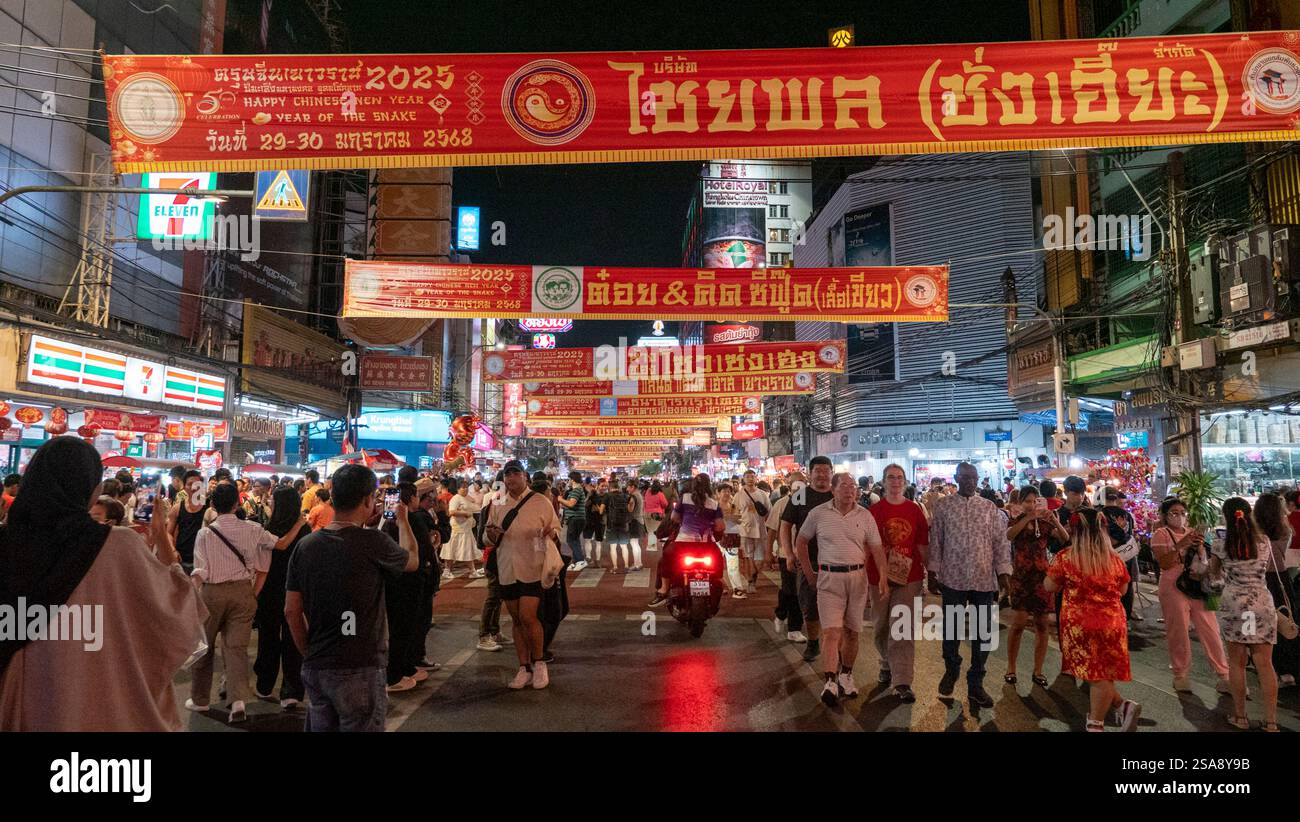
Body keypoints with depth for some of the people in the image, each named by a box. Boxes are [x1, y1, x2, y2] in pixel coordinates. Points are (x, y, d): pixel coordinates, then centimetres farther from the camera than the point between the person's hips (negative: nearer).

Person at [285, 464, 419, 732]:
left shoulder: (305, 545, 0)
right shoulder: (373, 542, -15)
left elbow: (291, 611, 5)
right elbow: (413, 560, 6)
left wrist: (310, 654, 16)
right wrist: (403, 520, 22)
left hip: (315, 669, 5)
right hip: (359, 670, -5)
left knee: (320, 726, 16)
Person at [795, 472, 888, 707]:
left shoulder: (865, 516, 4)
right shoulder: (818, 514, -1)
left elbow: (877, 548, 3)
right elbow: (801, 542, 9)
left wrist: (883, 577, -8)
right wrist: (809, 573, 6)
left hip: (857, 577, 3)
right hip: (829, 578, -3)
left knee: (852, 632, 11)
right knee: (832, 633, -13)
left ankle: (846, 676, 28)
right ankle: (830, 683, -16)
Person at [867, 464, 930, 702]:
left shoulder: (915, 510, 3)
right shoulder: (874, 510, 1)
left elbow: (922, 545, 6)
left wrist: (930, 573, 5)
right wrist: (864, 575, 1)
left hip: (909, 578, -1)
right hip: (879, 577, 1)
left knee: (903, 630, -5)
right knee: (881, 627, 14)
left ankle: (902, 683, -4)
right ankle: (887, 665, 38)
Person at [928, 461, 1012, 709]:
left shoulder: (990, 508, 6)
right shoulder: (943, 506, 1)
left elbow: (1001, 541, 5)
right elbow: (935, 541, 2)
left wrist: (1003, 572, -2)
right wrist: (934, 572, 0)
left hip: (984, 579, 2)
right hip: (953, 578, -1)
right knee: (951, 629, 6)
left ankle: (975, 684, 22)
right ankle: (951, 669, 34)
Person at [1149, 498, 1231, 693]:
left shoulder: (1192, 532, 13)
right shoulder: (1161, 534, -2)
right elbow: (1163, 563, -12)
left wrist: (1199, 547, -10)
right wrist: (1180, 545, -22)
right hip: (1174, 588, -4)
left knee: (1210, 631, 3)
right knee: (1178, 632, 3)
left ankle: (1224, 674, 11)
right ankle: (1181, 675, 16)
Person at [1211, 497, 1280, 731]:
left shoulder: (1220, 545, -4)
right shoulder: (1264, 542, 1)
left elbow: (1213, 573, 12)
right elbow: (1266, 569, 19)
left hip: (1234, 606, -2)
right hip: (1262, 604, 2)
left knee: (1237, 662, 8)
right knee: (1265, 664, 5)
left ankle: (1240, 716, 14)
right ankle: (1270, 722, 6)